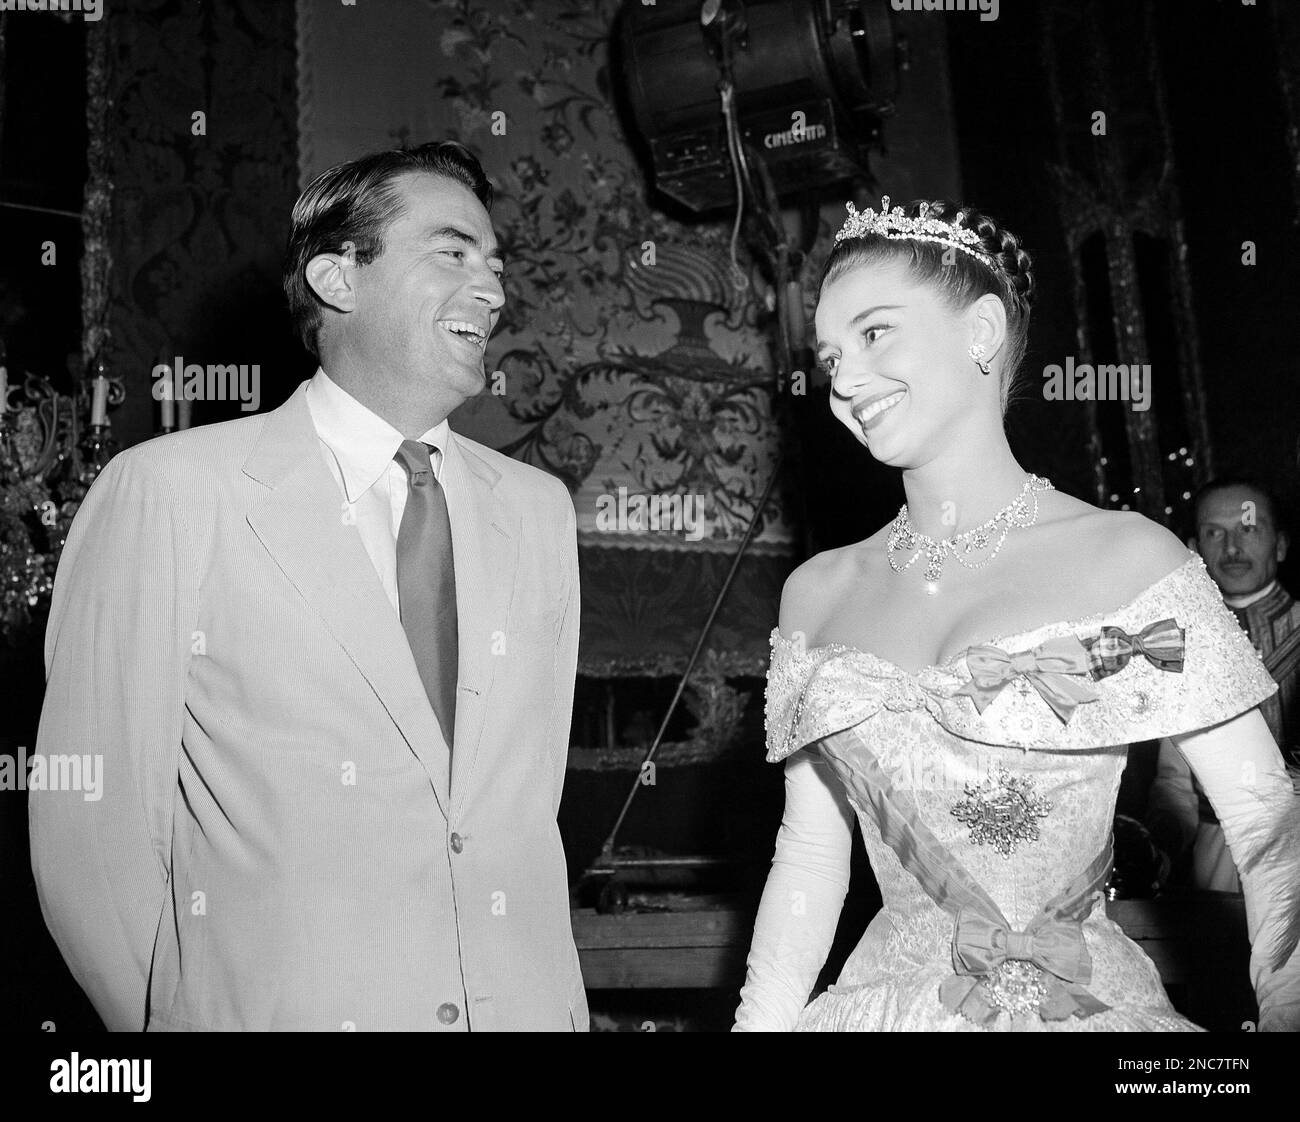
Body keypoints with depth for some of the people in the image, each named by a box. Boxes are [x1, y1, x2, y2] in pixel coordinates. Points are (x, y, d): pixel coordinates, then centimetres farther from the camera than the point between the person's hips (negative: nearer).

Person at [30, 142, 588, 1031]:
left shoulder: (539, 509, 4)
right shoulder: (170, 491, -9)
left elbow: (531, 800, 7)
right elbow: (93, 827, -7)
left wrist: (542, 1001, 1)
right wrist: (190, 1011, -2)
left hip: (530, 1007, 4)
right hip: (278, 1009, -3)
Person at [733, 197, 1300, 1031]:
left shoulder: (1127, 558, -8)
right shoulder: (817, 593, 2)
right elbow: (810, 857, 5)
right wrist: (758, 1022, -2)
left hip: (1084, 1005, -3)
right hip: (883, 1004, 3)